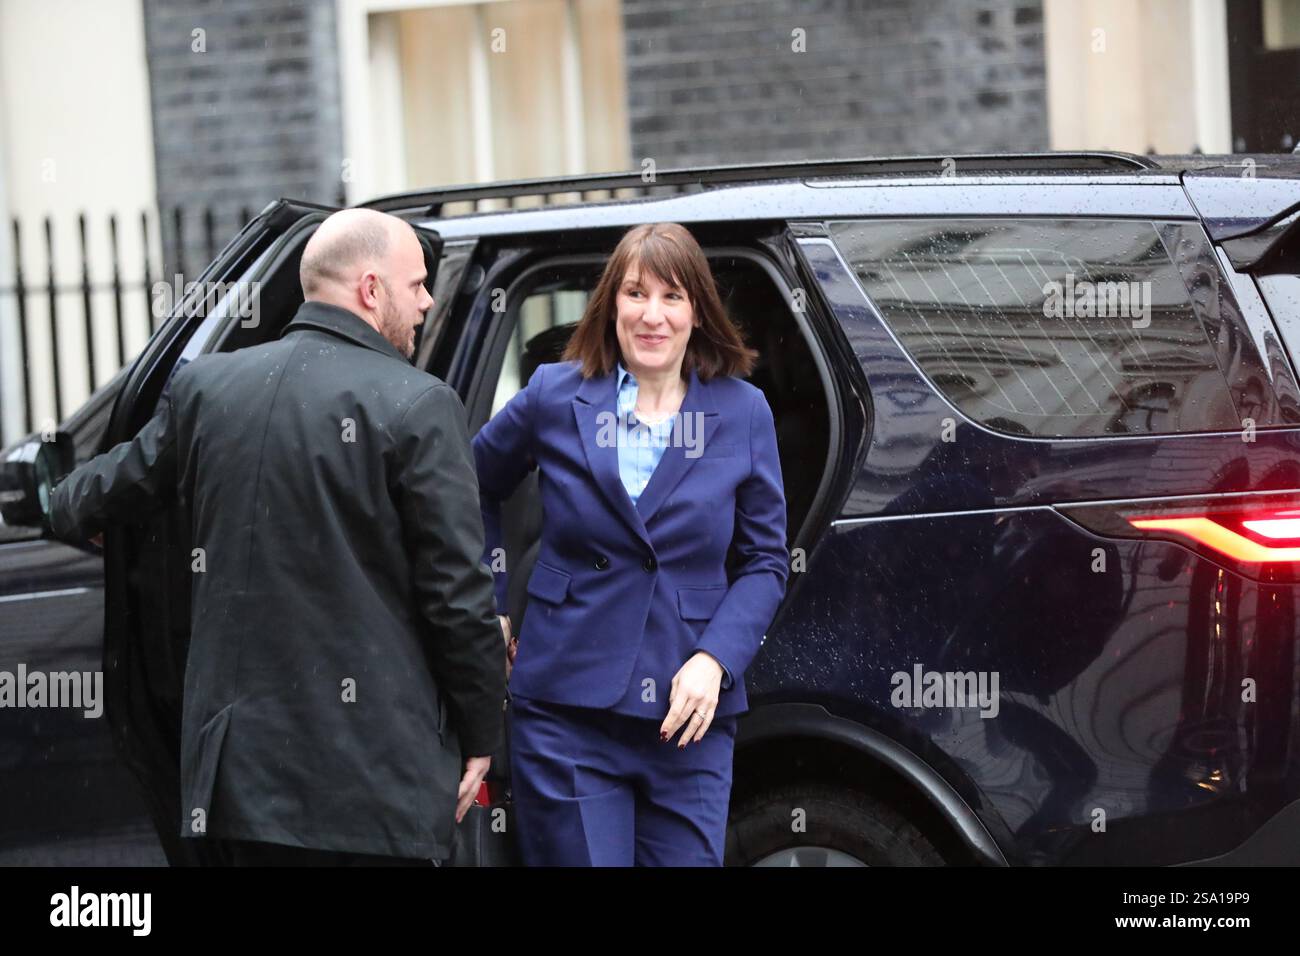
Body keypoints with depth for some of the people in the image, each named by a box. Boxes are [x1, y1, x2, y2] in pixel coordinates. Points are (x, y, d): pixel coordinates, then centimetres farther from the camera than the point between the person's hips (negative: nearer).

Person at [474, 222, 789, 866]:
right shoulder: (555, 396, 2)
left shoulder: (743, 413, 3)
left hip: (690, 716, 1)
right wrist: (489, 606, 12)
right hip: (566, 710, -1)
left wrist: (714, 661, -9)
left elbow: (765, 562, 6)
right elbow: (474, 486, 20)